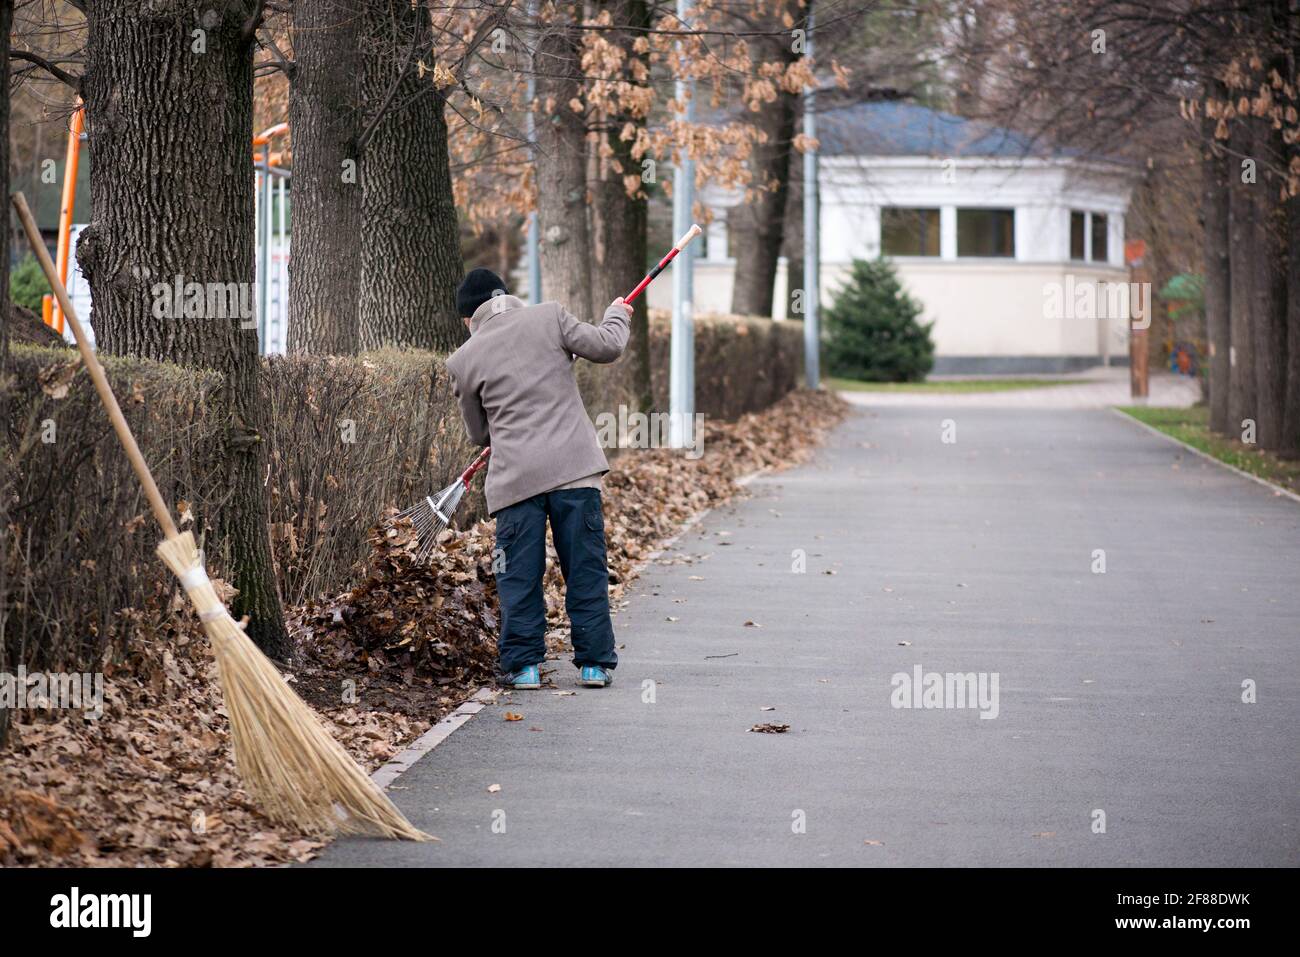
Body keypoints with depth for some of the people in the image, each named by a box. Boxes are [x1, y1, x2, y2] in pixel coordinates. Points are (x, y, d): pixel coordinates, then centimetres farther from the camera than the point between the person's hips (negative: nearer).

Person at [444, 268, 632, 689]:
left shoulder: (463, 361, 6)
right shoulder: (548, 317, 2)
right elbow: (605, 346, 3)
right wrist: (617, 315, 24)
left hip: (515, 476, 0)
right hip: (574, 466, 0)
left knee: (519, 576, 8)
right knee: (585, 569, 7)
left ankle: (523, 664, 7)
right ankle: (595, 662, 9)